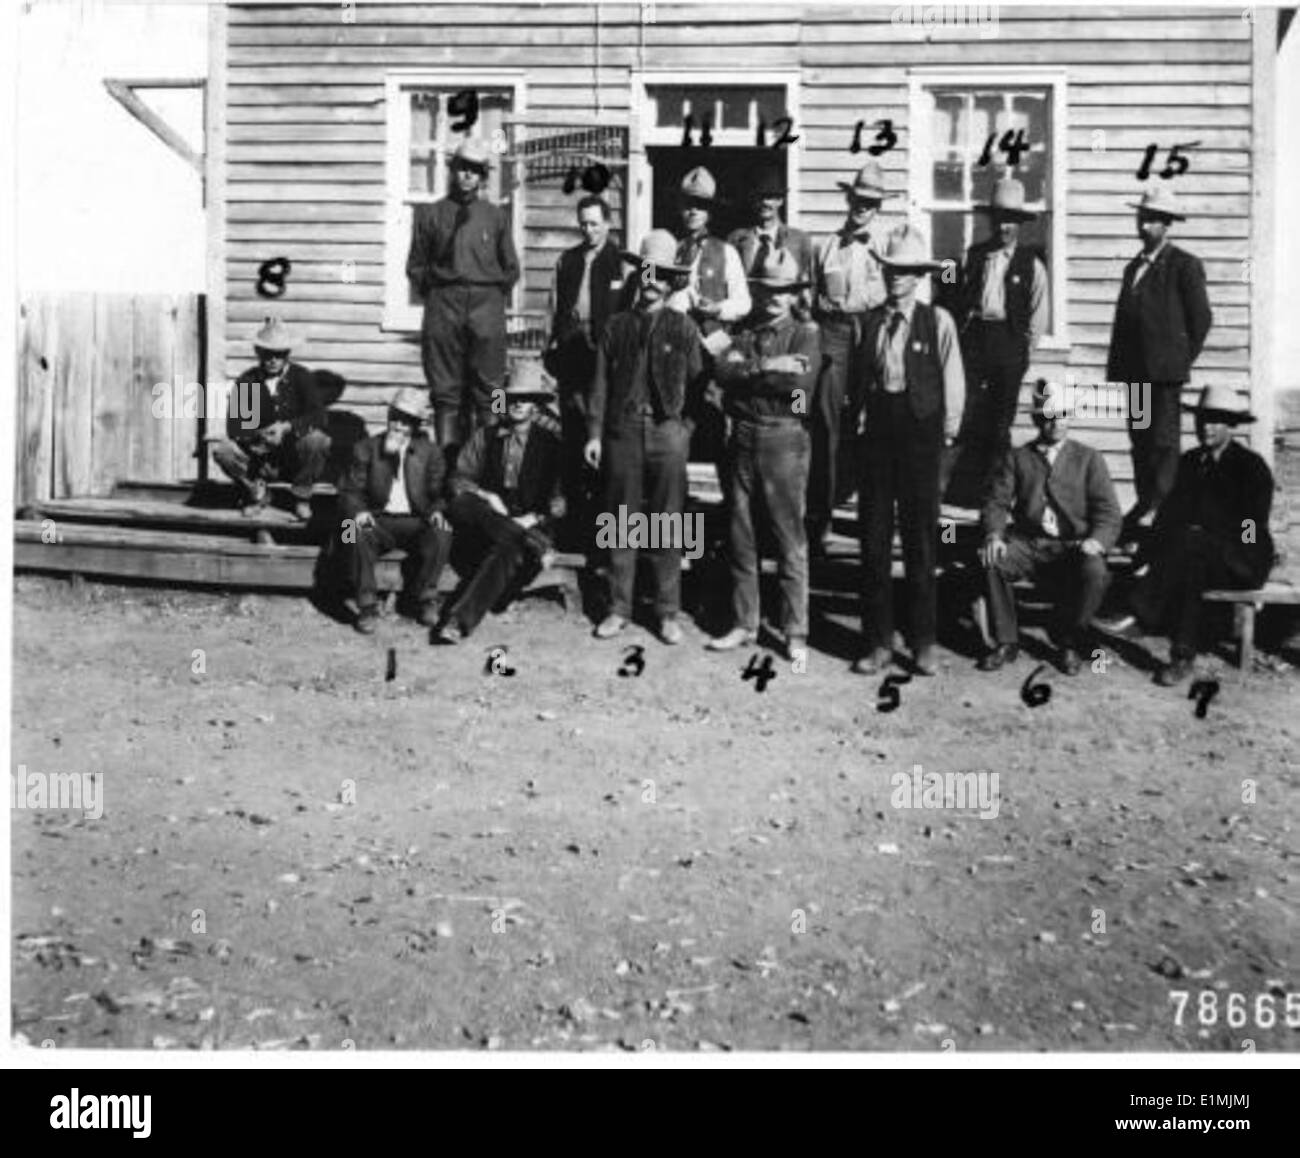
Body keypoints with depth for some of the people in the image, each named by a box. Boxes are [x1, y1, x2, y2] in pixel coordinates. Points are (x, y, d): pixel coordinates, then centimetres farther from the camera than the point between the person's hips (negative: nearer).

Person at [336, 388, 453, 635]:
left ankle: (425, 598, -11)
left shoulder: (430, 452, 10)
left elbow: (438, 492, 7)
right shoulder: (366, 448, 8)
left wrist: (437, 511, -17)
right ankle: (367, 605, -20)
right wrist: (358, 511, -19)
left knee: (441, 534, -31)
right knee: (358, 534, -33)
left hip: (415, 522, 0)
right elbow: (350, 490, 3)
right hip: (379, 520, 0)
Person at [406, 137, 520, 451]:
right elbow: (415, 266, 14)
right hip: (443, 308, 0)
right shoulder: (430, 214, 13)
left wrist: (492, 296, 6)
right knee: (445, 392, -2)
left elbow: (511, 269, 15)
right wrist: (434, 294, 4)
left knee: (487, 392, -4)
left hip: (487, 309, 0)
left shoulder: (496, 217, 13)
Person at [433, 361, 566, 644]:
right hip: (487, 518, 3)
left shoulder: (551, 441, 6)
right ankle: (536, 547, -35)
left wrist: (534, 519, -13)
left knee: (507, 552, -37)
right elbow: (459, 479, 11)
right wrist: (487, 497, -9)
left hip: (532, 523, -3)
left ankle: (459, 620, -45)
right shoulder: (485, 436, 15)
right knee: (461, 505, -31)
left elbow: (562, 498, 3)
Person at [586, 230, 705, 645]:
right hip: (623, 431, 2)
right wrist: (594, 433, 3)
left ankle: (668, 613, 10)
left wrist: (686, 428, -3)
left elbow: (696, 384, 5)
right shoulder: (618, 326, 8)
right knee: (621, 522, 5)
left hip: (667, 433, -1)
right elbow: (601, 382, 8)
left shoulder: (683, 327, 3)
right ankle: (619, 608, 14)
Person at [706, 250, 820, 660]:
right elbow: (723, 370, -5)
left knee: (790, 541, -2)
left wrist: (747, 370, -9)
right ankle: (743, 625, 20)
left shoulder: (804, 335, 3)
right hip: (742, 439, 4)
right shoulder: (743, 333, 14)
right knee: (741, 537, 9)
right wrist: (766, 367, -17)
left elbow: (800, 383, -16)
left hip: (784, 438, -4)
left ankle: (796, 632, 4)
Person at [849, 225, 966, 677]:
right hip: (877, 429, 3)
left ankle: (924, 643, 13)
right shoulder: (870, 321, 8)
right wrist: (859, 416, 5)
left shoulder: (938, 321, -2)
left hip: (920, 432, -3)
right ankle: (878, 641, 12)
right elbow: (857, 376, 12)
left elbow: (953, 381, 0)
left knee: (920, 537, 3)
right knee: (873, 535, 3)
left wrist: (948, 432, -1)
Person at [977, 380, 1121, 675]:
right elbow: (997, 502, 4)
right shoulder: (1016, 457, 13)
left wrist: (1097, 541, -20)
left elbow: (1108, 511, 2)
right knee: (990, 561, -29)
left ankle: (1070, 644, -9)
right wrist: (994, 535, -19)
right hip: (1027, 543, 1)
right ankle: (1006, 643, -12)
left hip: (1073, 545, -1)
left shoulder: (1089, 458, 10)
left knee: (1095, 572, -33)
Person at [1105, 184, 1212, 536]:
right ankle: (1144, 504, 14)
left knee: (1164, 440, -7)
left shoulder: (1185, 265, -3)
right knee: (1140, 440, 9)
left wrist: (1183, 360, -3)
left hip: (1165, 370, -7)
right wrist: (1116, 365, 11)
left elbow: (1201, 318, -3)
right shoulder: (1134, 267, 19)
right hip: (1135, 369, 7)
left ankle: (1160, 508, -8)